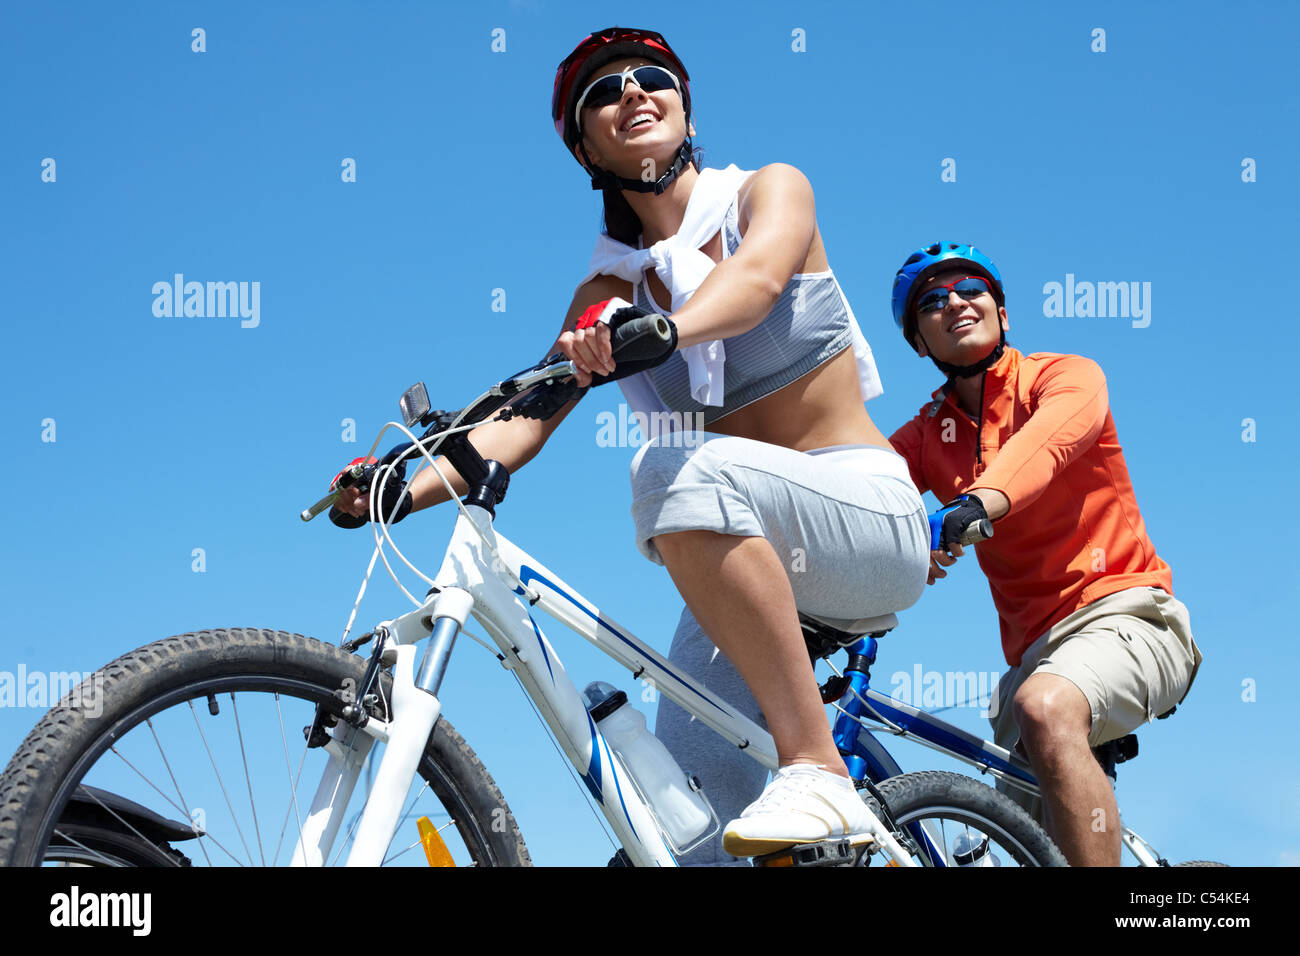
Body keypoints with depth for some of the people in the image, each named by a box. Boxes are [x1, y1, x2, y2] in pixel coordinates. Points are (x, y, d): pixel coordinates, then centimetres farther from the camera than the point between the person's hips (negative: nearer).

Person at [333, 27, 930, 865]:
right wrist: (400, 488, -23)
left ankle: (817, 772, -32)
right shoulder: (611, 289, 7)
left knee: (684, 470, -35)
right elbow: (523, 424, -4)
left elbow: (757, 279, -25)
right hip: (750, 557, 5)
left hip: (871, 521, -4)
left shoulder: (771, 191, -1)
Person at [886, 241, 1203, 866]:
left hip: (1121, 611, -6)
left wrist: (978, 503, -47)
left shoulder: (1065, 376, 0)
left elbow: (1048, 438, -24)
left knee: (1046, 707, -36)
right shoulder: (926, 435, 13)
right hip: (1032, 650, 6)